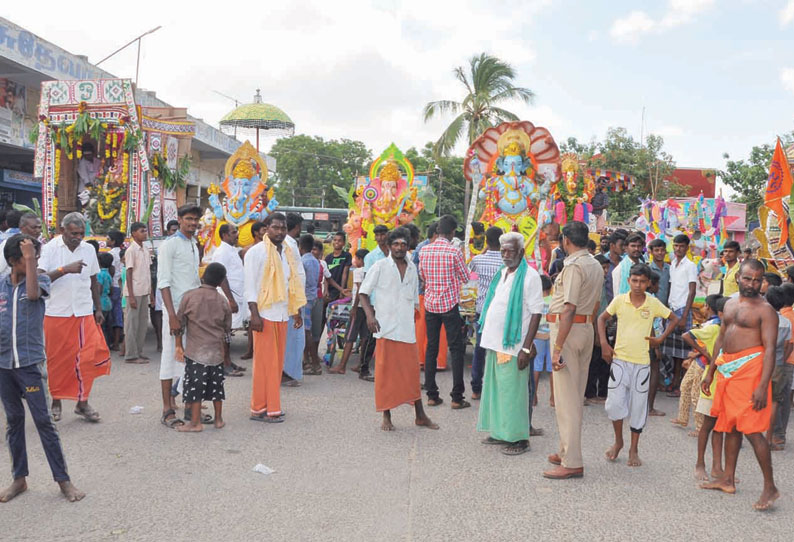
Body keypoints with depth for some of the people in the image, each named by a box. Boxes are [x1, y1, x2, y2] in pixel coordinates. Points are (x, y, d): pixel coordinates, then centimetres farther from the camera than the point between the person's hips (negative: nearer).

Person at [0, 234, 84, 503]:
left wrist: (31, 259, -26)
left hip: (29, 362, -3)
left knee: (43, 420, -2)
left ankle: (63, 479, 6)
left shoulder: (41, 279, -4)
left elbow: (33, 293, -26)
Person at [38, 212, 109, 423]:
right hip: (56, 313, -3)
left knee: (88, 357, -4)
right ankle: (56, 401, 22)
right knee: (57, 360, 6)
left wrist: (99, 309, 13)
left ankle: (82, 402, 6)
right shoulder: (50, 249, -5)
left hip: (84, 313, 3)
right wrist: (65, 269, -28)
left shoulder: (89, 249, 7)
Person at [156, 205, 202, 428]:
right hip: (176, 310, -8)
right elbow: (163, 282, -14)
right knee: (171, 357, -3)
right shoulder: (170, 244, -8)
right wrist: (172, 315, -21)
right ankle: (167, 410, 2)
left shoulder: (194, 245, 15)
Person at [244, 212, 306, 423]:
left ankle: (271, 405, 18)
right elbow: (250, 285, -9)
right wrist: (254, 314, -16)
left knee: (277, 361, 9)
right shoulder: (256, 252, -5)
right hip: (264, 314, -6)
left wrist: (296, 311, 16)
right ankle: (260, 409, 3)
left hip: (282, 314, 6)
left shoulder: (289, 253, 15)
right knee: (264, 362, -4)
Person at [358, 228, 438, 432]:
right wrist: (370, 315, -16)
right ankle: (386, 417, 12)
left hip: (407, 329, 4)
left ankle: (420, 415, 17)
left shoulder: (412, 268, 13)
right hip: (386, 329, -4)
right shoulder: (380, 266, -1)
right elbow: (363, 293, -2)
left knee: (412, 372, 8)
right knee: (385, 373, 1)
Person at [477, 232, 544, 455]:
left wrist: (526, 348, -20)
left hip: (513, 345, -8)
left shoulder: (529, 276, -11)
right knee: (495, 388, 15)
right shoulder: (502, 273, 13)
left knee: (513, 391, -2)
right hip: (495, 343, 8)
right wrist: (489, 340, 16)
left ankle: (519, 438, 9)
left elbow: (536, 313, -15)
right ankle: (500, 432, 28)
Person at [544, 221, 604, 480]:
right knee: (576, 395, 16)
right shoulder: (596, 266, 14)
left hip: (568, 329, -9)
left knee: (566, 397, -5)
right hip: (587, 328, 10)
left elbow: (569, 309, -21)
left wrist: (557, 347, -21)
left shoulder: (574, 266, -15)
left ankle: (572, 463, -2)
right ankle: (567, 451, 27)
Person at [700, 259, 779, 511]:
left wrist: (763, 387, -22)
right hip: (727, 371, 8)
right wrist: (710, 373, 20)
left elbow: (769, 350, -14)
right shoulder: (730, 304, 14)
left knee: (751, 429, -10)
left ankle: (770, 487, 0)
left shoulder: (765, 310, -8)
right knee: (729, 426, 13)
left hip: (749, 370, -7)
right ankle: (728, 480, 24)